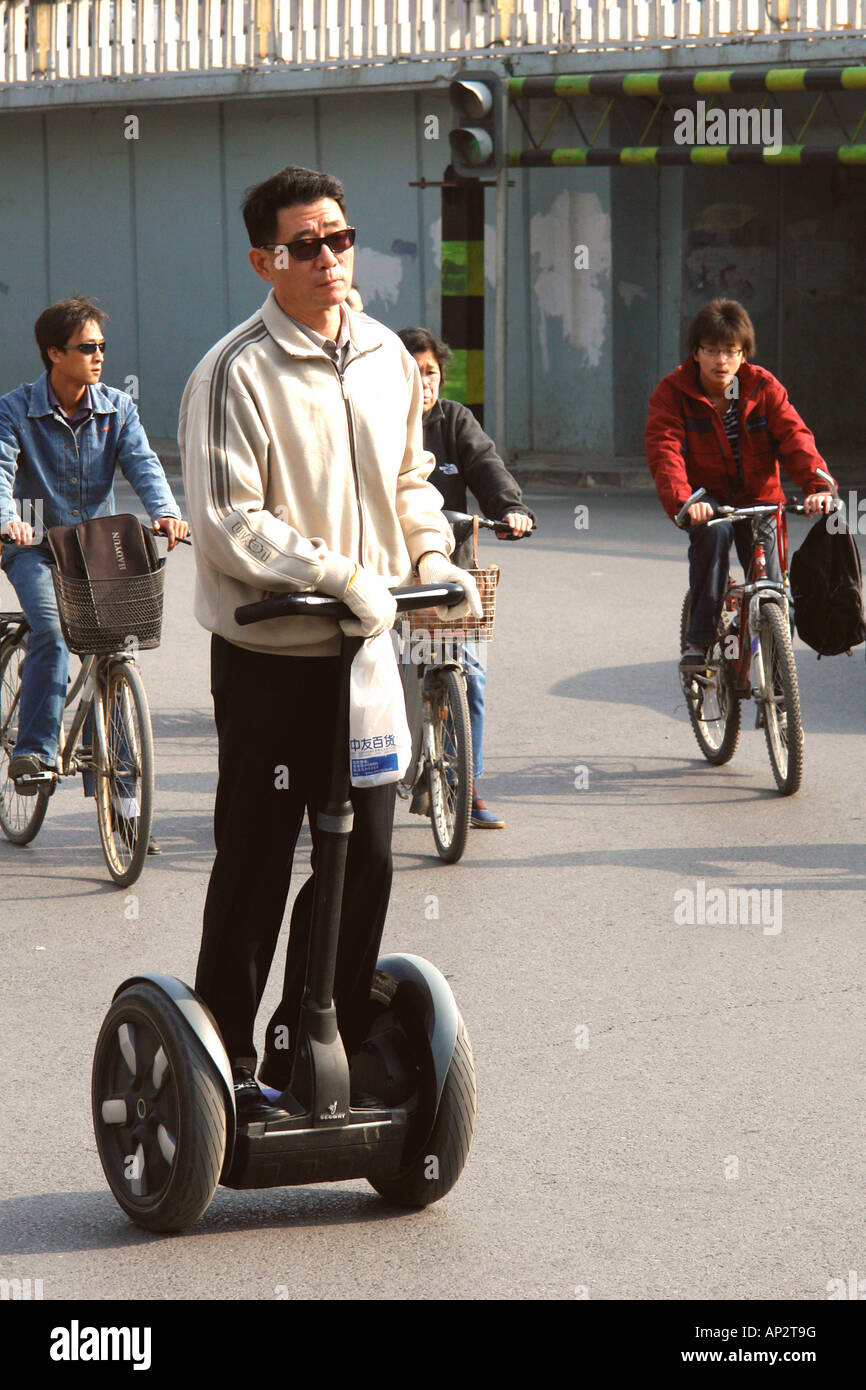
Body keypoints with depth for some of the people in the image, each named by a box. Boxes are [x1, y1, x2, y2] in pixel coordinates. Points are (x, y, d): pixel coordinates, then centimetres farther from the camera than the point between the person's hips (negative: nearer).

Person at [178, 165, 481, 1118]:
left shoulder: (386, 357, 8)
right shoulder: (236, 372, -13)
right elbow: (226, 519, -18)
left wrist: (433, 558, 2)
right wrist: (341, 576, -23)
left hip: (364, 647, 6)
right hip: (270, 656, -6)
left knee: (364, 860, 11)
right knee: (256, 868, 1)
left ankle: (309, 1053, 24)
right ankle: (226, 1062, 13)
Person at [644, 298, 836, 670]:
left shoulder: (763, 387, -6)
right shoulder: (673, 392, -10)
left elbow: (794, 436, -18)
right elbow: (664, 450, -24)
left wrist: (817, 484, -38)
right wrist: (682, 500, -44)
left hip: (756, 498, 2)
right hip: (706, 497, -1)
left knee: (770, 584, -14)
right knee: (712, 530, -35)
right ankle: (699, 640, -26)